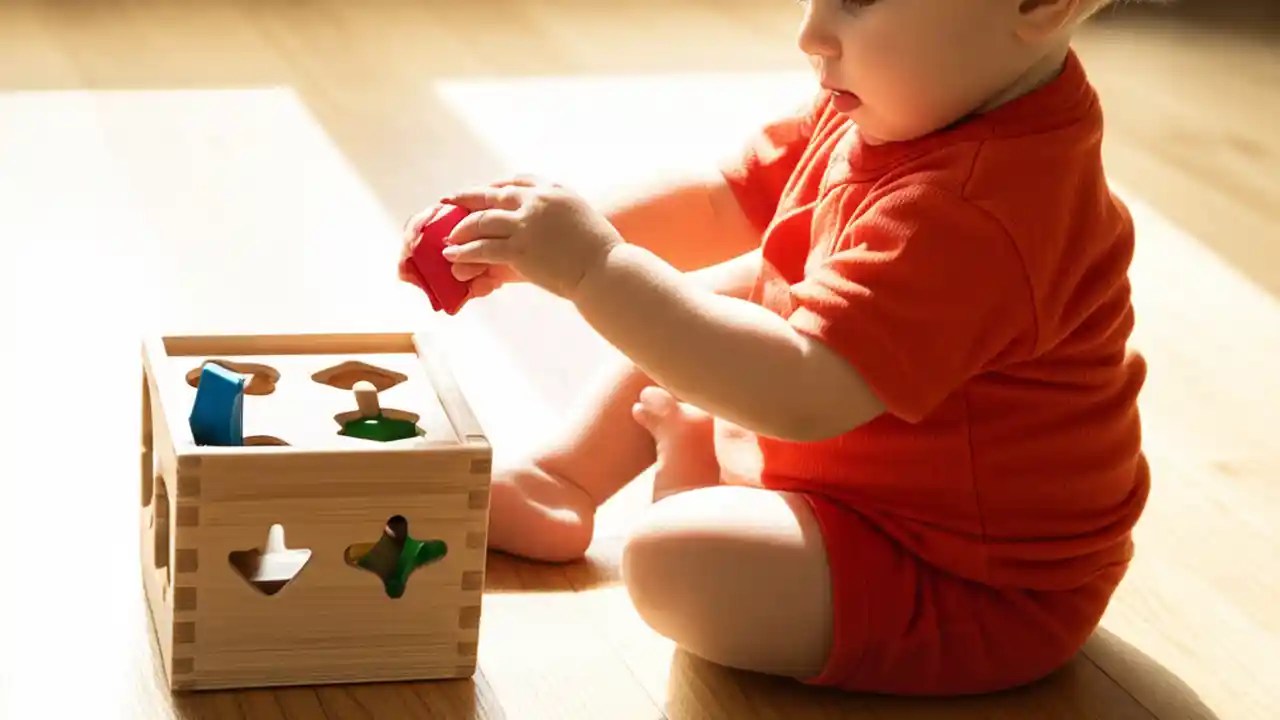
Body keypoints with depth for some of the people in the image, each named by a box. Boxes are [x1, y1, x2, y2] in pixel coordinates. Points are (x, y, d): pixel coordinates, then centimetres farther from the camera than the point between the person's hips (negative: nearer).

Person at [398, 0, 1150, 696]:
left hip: (973, 596, -10)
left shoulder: (984, 209, -37)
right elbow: (720, 206, 3)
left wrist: (596, 268, -38)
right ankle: (559, 484, 16)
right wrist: (561, 235, -12)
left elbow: (799, 398, -41)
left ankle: (695, 471, 3)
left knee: (678, 563, -29)